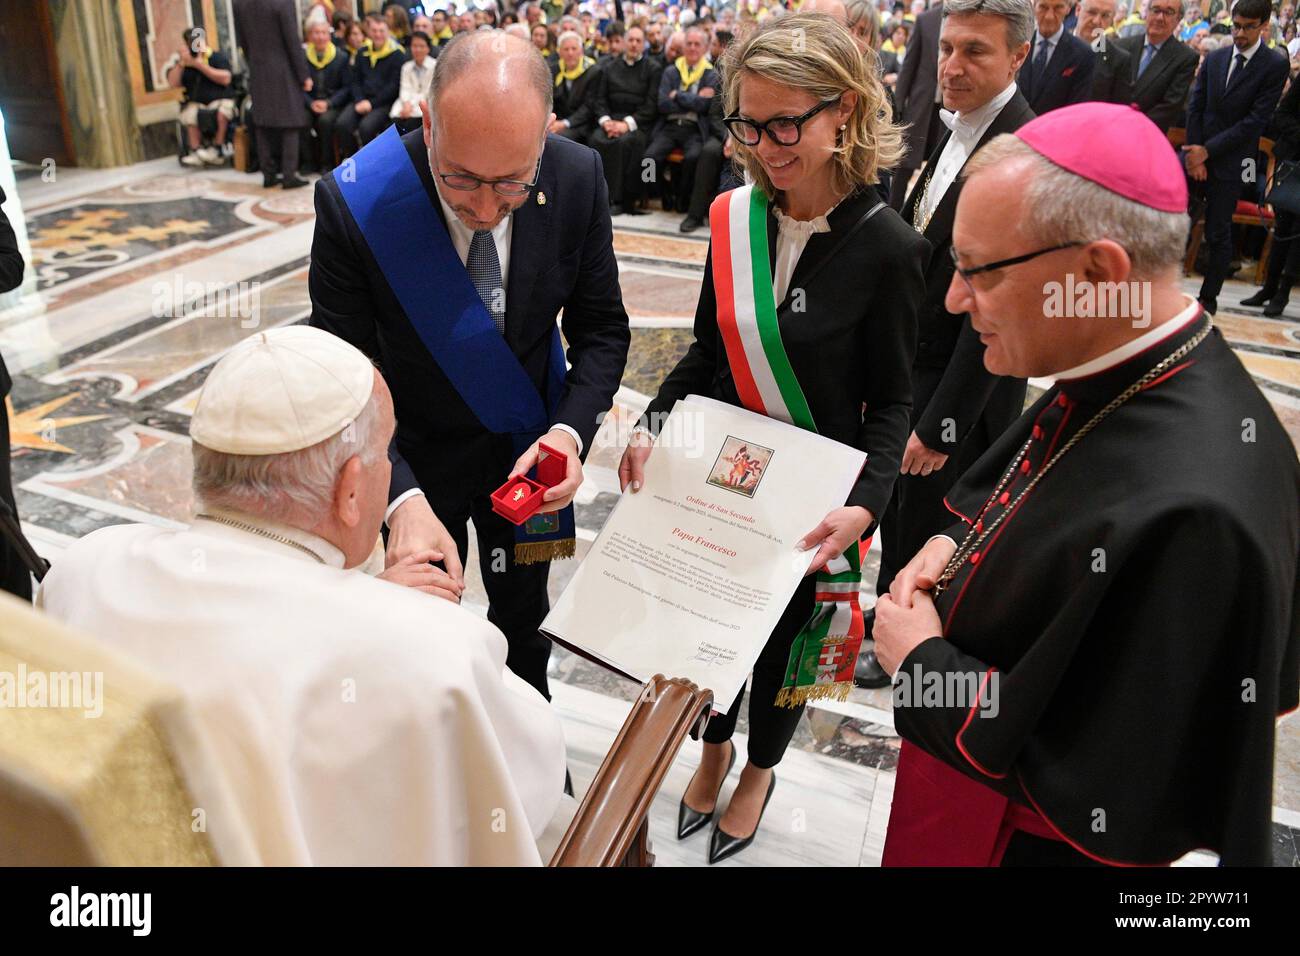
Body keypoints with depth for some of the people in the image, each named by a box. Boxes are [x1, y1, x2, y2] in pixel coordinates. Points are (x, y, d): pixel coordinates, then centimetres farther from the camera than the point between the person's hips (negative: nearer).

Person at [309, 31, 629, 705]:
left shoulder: (578, 179, -23)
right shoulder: (352, 203, -30)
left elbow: (601, 327, -9)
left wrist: (570, 431, -27)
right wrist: (402, 498, -40)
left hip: (526, 444, 2)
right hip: (415, 453, -2)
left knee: (522, 613, 24)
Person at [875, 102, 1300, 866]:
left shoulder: (1187, 517, -37)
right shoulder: (1126, 377, -9)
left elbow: (1111, 812, -31)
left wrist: (921, 659, -22)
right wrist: (961, 546, -7)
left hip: (1029, 841, -7)